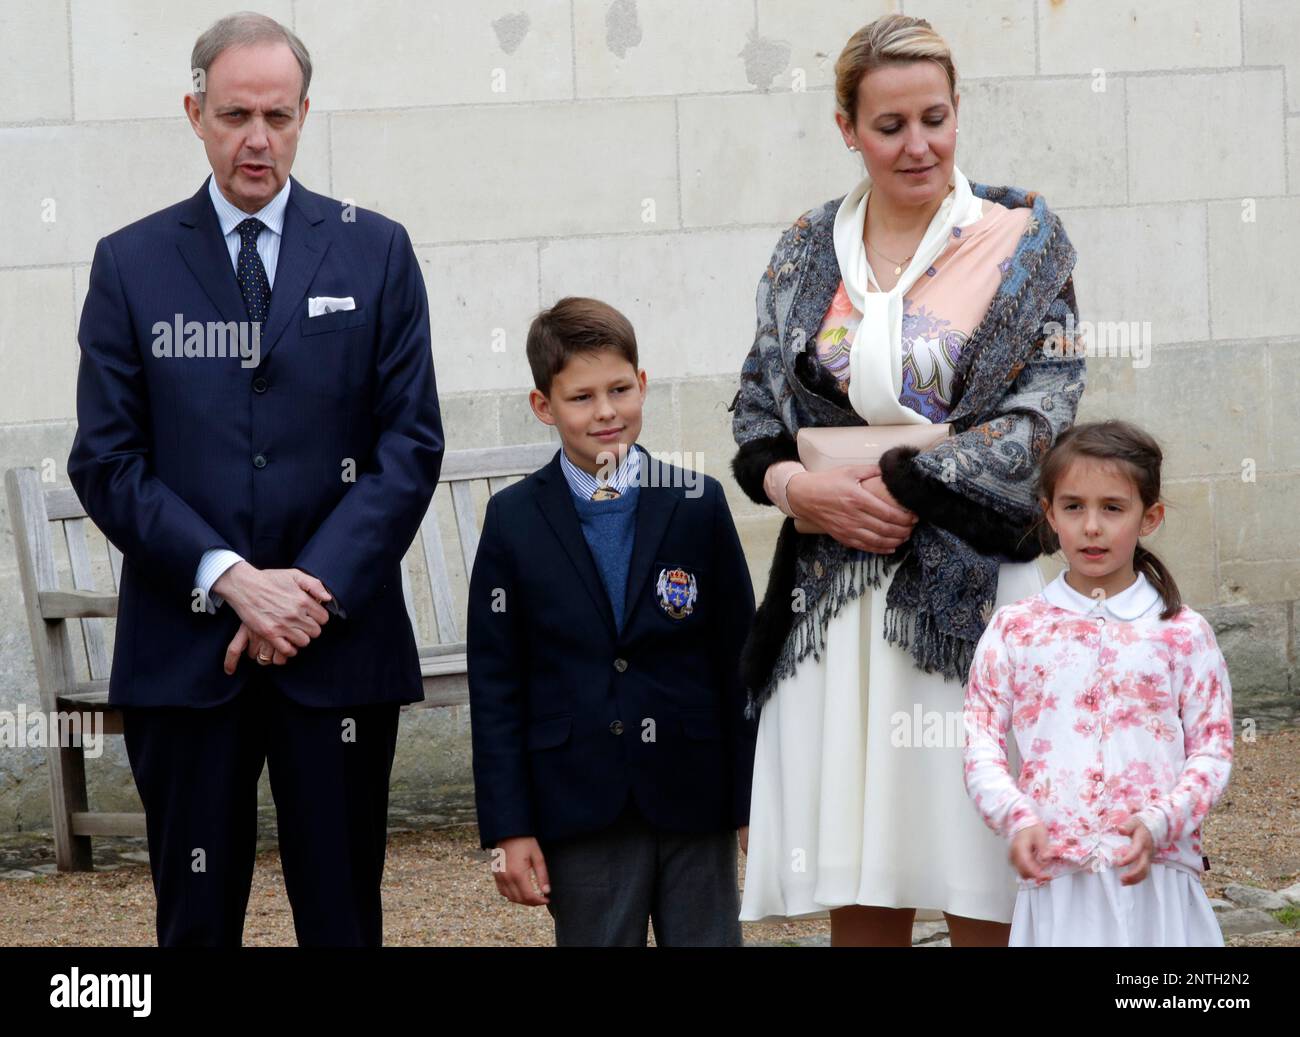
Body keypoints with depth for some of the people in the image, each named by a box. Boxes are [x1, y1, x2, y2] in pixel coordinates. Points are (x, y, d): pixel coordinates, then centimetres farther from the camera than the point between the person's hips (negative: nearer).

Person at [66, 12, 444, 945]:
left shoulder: (375, 253, 6)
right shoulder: (130, 264, 6)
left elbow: (411, 446, 1)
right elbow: (106, 461, 0)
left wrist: (316, 592, -10)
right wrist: (232, 580, -12)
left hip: (340, 647, 0)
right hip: (183, 650, 0)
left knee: (344, 917, 3)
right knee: (196, 923, 4)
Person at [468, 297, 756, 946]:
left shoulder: (699, 506, 3)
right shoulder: (513, 522, 1)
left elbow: (738, 658, 5)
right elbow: (495, 685, 1)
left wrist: (753, 797, 3)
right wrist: (509, 826, -4)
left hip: (695, 800, 1)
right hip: (580, 809, -1)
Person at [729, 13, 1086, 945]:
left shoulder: (1021, 239, 3)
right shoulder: (808, 253, 12)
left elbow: (1047, 410, -5)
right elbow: (756, 417, 13)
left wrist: (904, 481, -13)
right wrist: (800, 487, -8)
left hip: (972, 591, -3)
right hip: (835, 606, 3)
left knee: (984, 902, -5)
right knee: (857, 902, 2)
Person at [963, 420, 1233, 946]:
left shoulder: (1182, 634, 5)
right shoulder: (1015, 630, 7)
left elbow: (1213, 749, 3)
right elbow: (981, 743, 5)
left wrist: (1159, 822, -13)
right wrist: (1018, 819, -12)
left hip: (1156, 873, 0)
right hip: (1054, 877, 0)